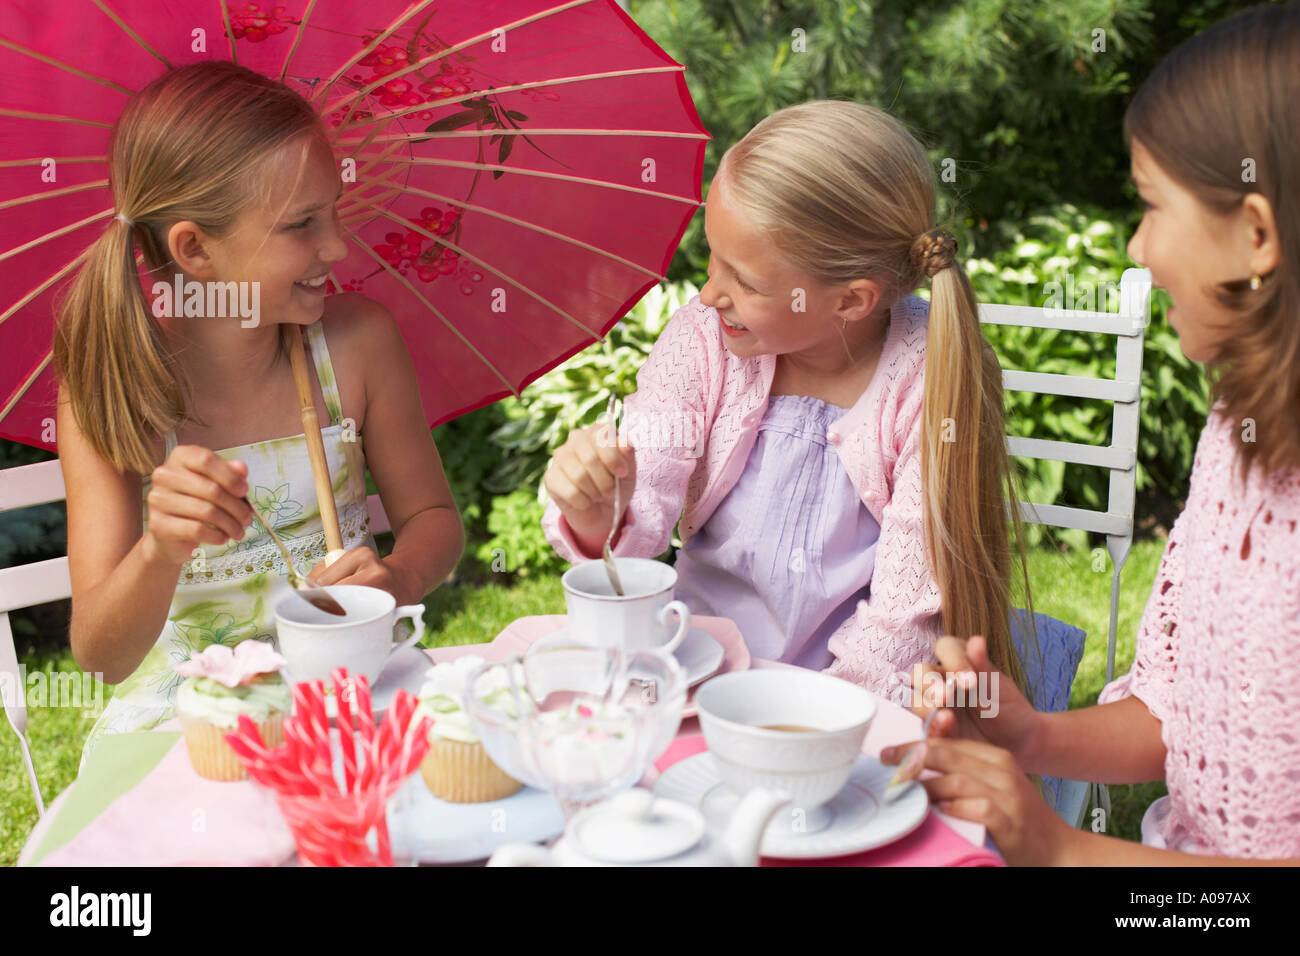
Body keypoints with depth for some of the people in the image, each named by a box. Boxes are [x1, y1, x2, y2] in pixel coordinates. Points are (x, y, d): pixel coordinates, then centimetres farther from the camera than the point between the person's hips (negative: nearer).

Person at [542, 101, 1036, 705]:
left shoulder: (937, 382, -15)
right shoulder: (703, 337, -6)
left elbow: (909, 612, -14)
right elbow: (638, 524, -8)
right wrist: (598, 517, -31)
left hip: (855, 696, -2)